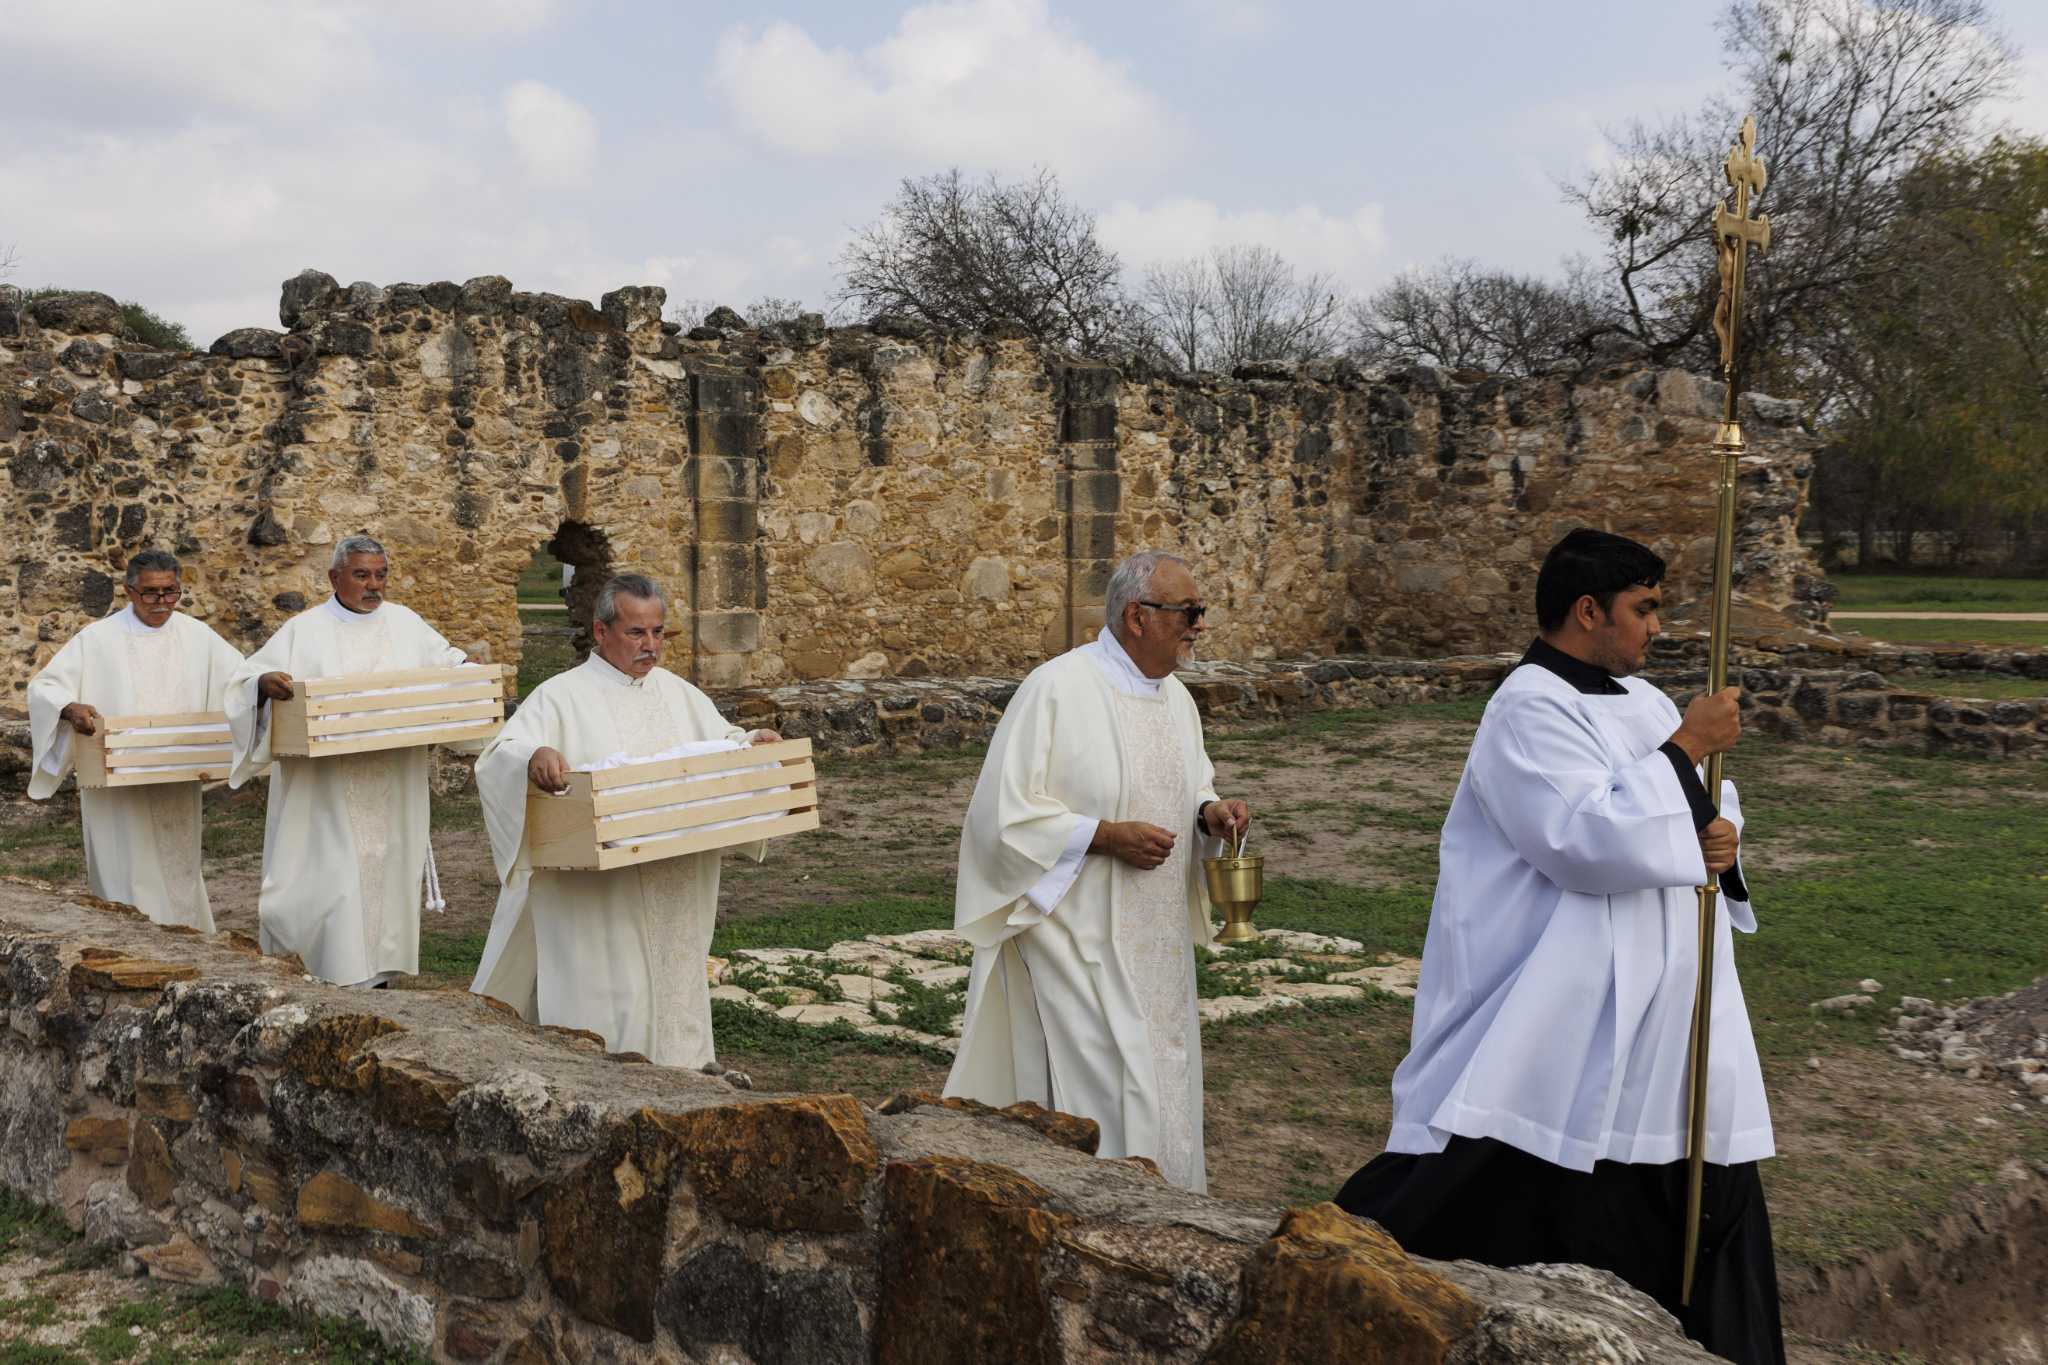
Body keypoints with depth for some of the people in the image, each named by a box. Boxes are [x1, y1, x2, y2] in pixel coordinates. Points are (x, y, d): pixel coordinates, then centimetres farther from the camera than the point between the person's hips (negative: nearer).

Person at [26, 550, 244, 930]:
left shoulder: (197, 636, 3)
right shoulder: (98, 639, -4)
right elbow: (43, 687, -4)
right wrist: (70, 708, -26)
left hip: (178, 789, 3)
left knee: (178, 876, 12)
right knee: (126, 877, 1)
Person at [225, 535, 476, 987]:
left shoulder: (406, 623, 9)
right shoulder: (305, 630, -1)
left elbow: (448, 662, 17)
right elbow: (248, 677, -4)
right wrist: (266, 682, -27)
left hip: (392, 792, 3)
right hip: (324, 791, -3)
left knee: (386, 873, 8)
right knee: (327, 875, -6)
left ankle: (379, 974, 18)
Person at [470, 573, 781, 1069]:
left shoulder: (678, 693, 11)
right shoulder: (562, 696, -7)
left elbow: (723, 742, 20)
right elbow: (500, 758, -19)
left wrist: (754, 743, -3)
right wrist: (533, 758, -42)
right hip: (596, 894, -5)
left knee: (672, 978, 14)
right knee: (606, 988, -4)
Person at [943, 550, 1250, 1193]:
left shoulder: (1176, 698, 9)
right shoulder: (1056, 689, -15)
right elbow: (1003, 812, -16)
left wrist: (1210, 812, -1)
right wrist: (1106, 836, -21)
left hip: (1156, 946, 8)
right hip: (1079, 944, -7)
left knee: (1160, 1089, 12)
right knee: (1099, 1098, -5)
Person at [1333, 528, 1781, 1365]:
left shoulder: (1640, 699, 13)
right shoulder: (1530, 711, -14)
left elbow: (1699, 805, 19)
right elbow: (1589, 839, -26)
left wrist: (1723, 833, -5)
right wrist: (1684, 748, -19)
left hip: (1667, 1012, 9)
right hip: (1563, 1020, -9)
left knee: (1703, 1202, 15)